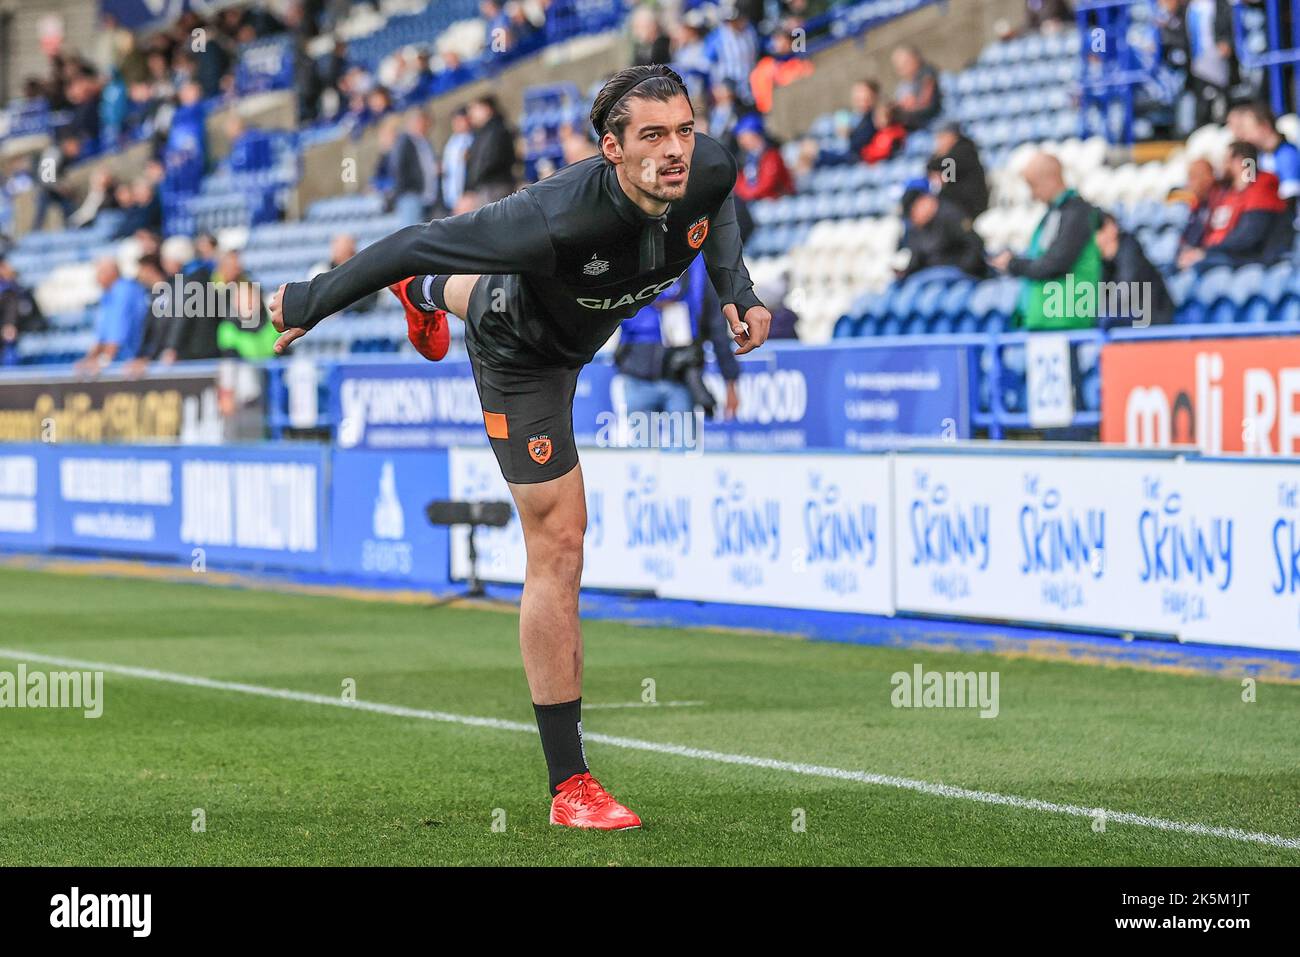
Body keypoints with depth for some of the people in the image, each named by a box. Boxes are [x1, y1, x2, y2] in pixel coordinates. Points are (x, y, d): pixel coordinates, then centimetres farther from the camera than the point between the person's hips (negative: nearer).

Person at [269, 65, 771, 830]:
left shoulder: (708, 170, -30)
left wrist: (737, 288, -11)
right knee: (559, 543, -11)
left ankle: (427, 295, 84)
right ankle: (569, 787, -5)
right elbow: (423, 242, -36)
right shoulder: (559, 218, -47)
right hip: (524, 357, -7)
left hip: (582, 324, 7)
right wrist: (310, 302, -27)